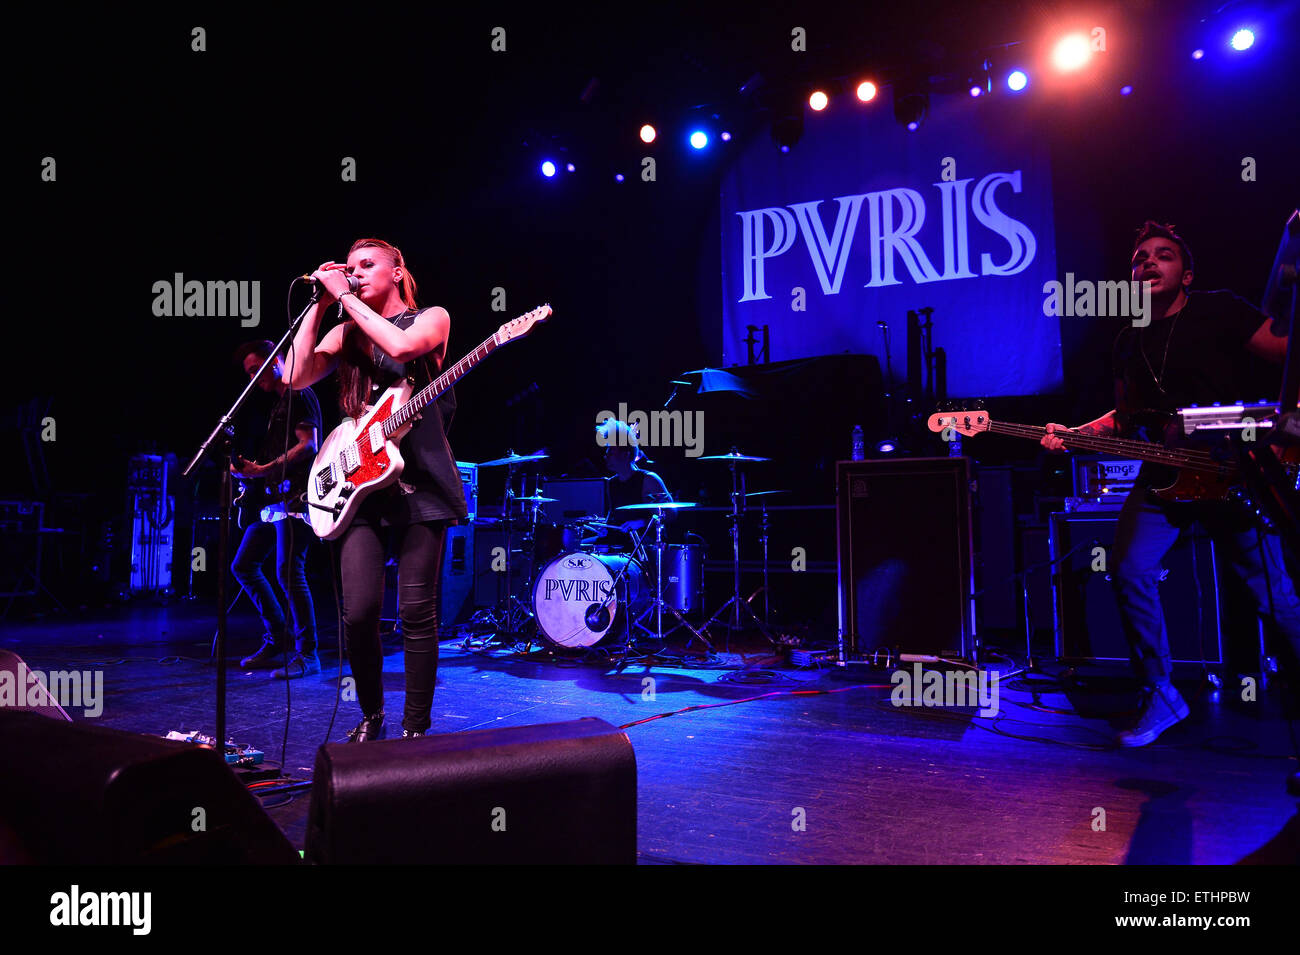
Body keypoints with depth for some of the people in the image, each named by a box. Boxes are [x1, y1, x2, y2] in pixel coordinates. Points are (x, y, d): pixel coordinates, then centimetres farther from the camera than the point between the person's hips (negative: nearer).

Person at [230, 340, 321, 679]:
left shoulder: (300, 395, -4)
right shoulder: (277, 402, 24)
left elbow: (308, 445, -15)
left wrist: (263, 470, -19)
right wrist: (248, 468, 12)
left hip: (294, 496, -10)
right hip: (273, 498, 11)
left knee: (288, 571, -15)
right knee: (243, 565, 10)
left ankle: (307, 653, -8)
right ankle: (277, 641, 16)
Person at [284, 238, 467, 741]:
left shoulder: (431, 317, 6)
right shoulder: (346, 332, 17)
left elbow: (401, 345, -17)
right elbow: (296, 376, 2)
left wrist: (345, 297, -9)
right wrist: (320, 305, 2)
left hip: (419, 481, -3)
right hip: (360, 482, 3)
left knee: (416, 612, -2)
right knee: (360, 611, -6)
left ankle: (415, 727, 12)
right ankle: (370, 715, 18)